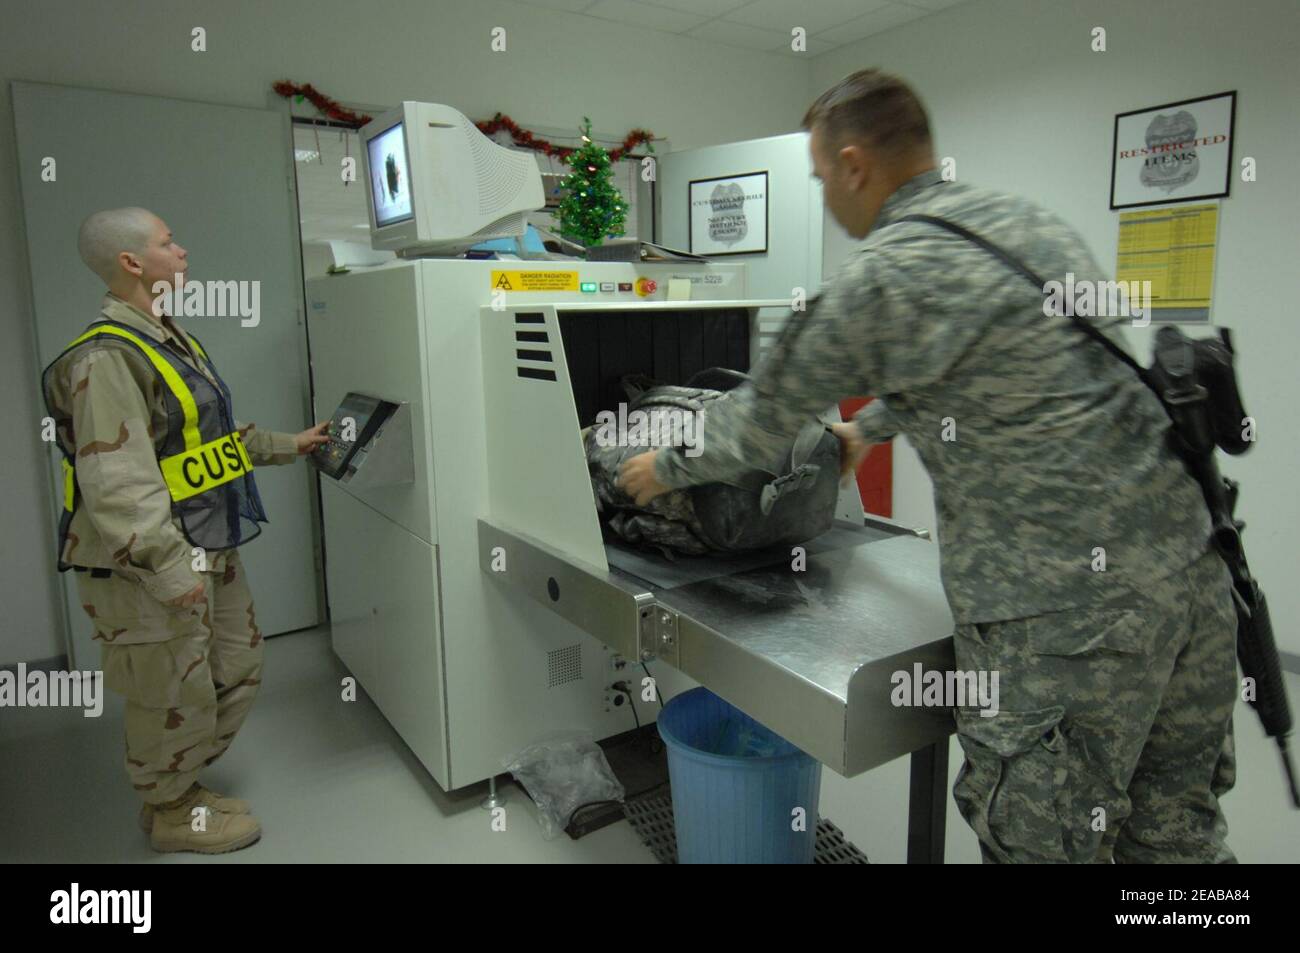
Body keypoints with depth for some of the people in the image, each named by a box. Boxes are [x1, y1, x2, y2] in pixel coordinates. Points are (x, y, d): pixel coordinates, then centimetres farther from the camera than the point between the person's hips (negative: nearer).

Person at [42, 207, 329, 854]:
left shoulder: (169, 339, 14)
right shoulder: (106, 357, -20)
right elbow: (117, 481, -28)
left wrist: (286, 446, 25)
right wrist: (169, 568, -30)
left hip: (209, 552, 10)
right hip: (149, 568, -10)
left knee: (237, 671, 20)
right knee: (176, 696, 6)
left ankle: (181, 782, 39)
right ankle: (171, 812, 29)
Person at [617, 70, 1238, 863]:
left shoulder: (885, 277, -12)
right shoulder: (1028, 218, 14)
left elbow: (766, 417, -1)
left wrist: (666, 467, 17)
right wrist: (870, 427, 42)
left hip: (1072, 601, -9)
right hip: (1191, 558, 9)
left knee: (1042, 840, 8)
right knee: (1175, 826, 22)